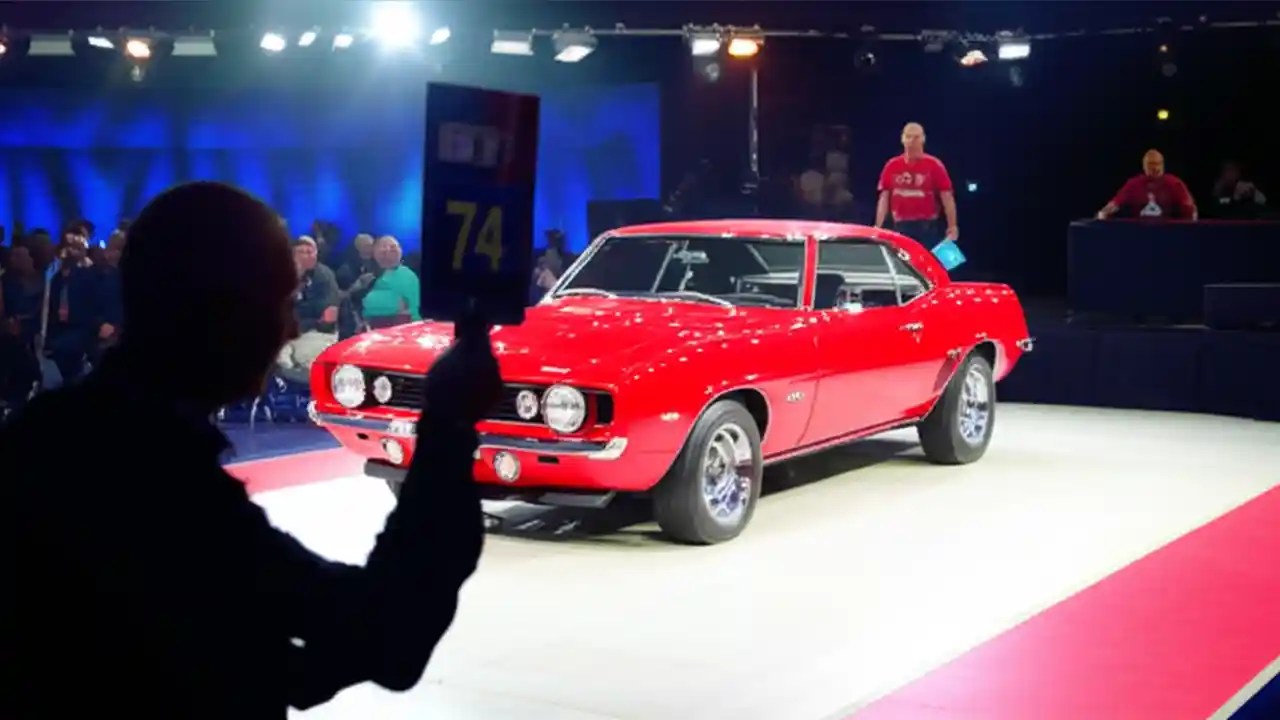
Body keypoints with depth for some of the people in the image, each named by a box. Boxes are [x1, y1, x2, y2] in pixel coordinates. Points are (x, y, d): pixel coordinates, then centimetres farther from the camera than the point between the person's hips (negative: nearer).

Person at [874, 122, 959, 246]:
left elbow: (947, 197, -4)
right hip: (900, 227, 3)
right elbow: (884, 198, 8)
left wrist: (952, 226, -11)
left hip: (927, 227, -3)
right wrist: (878, 227, 2)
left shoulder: (934, 165, -1)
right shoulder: (892, 166, 6)